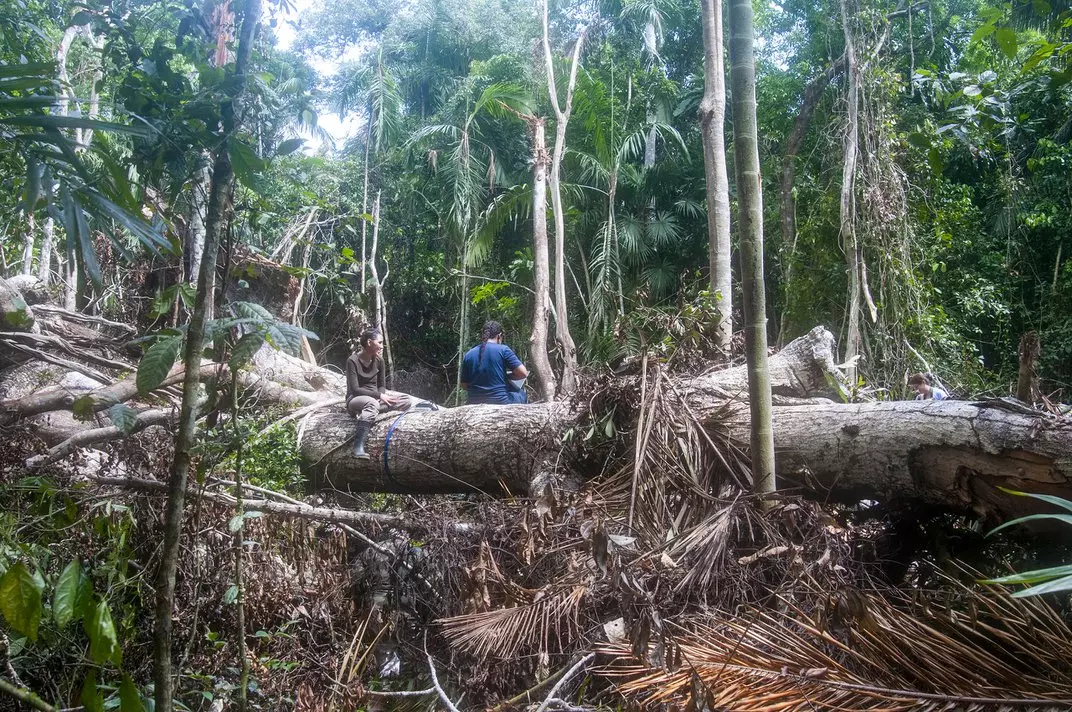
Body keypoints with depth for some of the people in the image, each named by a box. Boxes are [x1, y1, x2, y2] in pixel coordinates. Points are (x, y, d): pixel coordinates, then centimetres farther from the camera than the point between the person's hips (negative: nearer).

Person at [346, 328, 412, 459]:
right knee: (372, 403, -42)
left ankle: (366, 413, -28)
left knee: (407, 400, -15)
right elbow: (355, 389, -19)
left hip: (374, 397, 6)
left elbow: (381, 385, 7)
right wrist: (379, 396, -24)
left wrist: (380, 396, -16)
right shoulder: (353, 360, -14)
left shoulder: (379, 360, 2)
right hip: (355, 399, -6)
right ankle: (358, 447, -44)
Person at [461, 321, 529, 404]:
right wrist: (507, 376, 7)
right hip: (501, 403, -4)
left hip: (476, 404, 4)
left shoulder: (468, 355, 4)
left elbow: (464, 385, 9)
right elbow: (523, 373, -10)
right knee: (521, 392, 26)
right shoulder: (503, 350, -7)